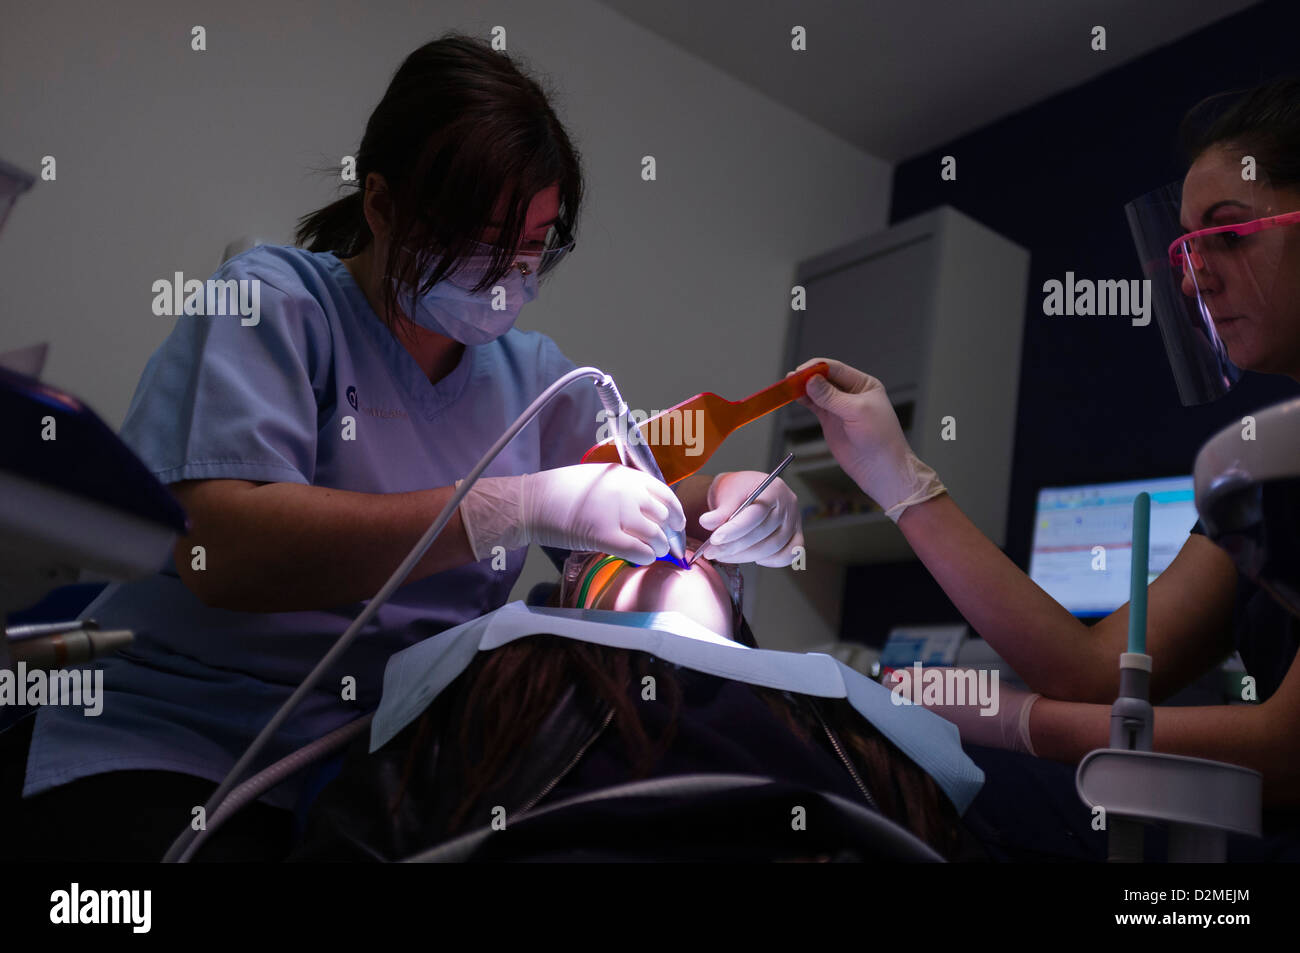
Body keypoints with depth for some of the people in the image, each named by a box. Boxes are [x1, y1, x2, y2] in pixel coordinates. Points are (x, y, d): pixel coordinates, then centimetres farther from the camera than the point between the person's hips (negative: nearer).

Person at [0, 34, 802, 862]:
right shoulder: (274, 301, -8)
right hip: (170, 757, -4)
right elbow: (220, 550, -22)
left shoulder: (532, 373, 9)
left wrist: (730, 501, -7)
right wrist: (518, 508, -27)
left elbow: (641, 500, 17)